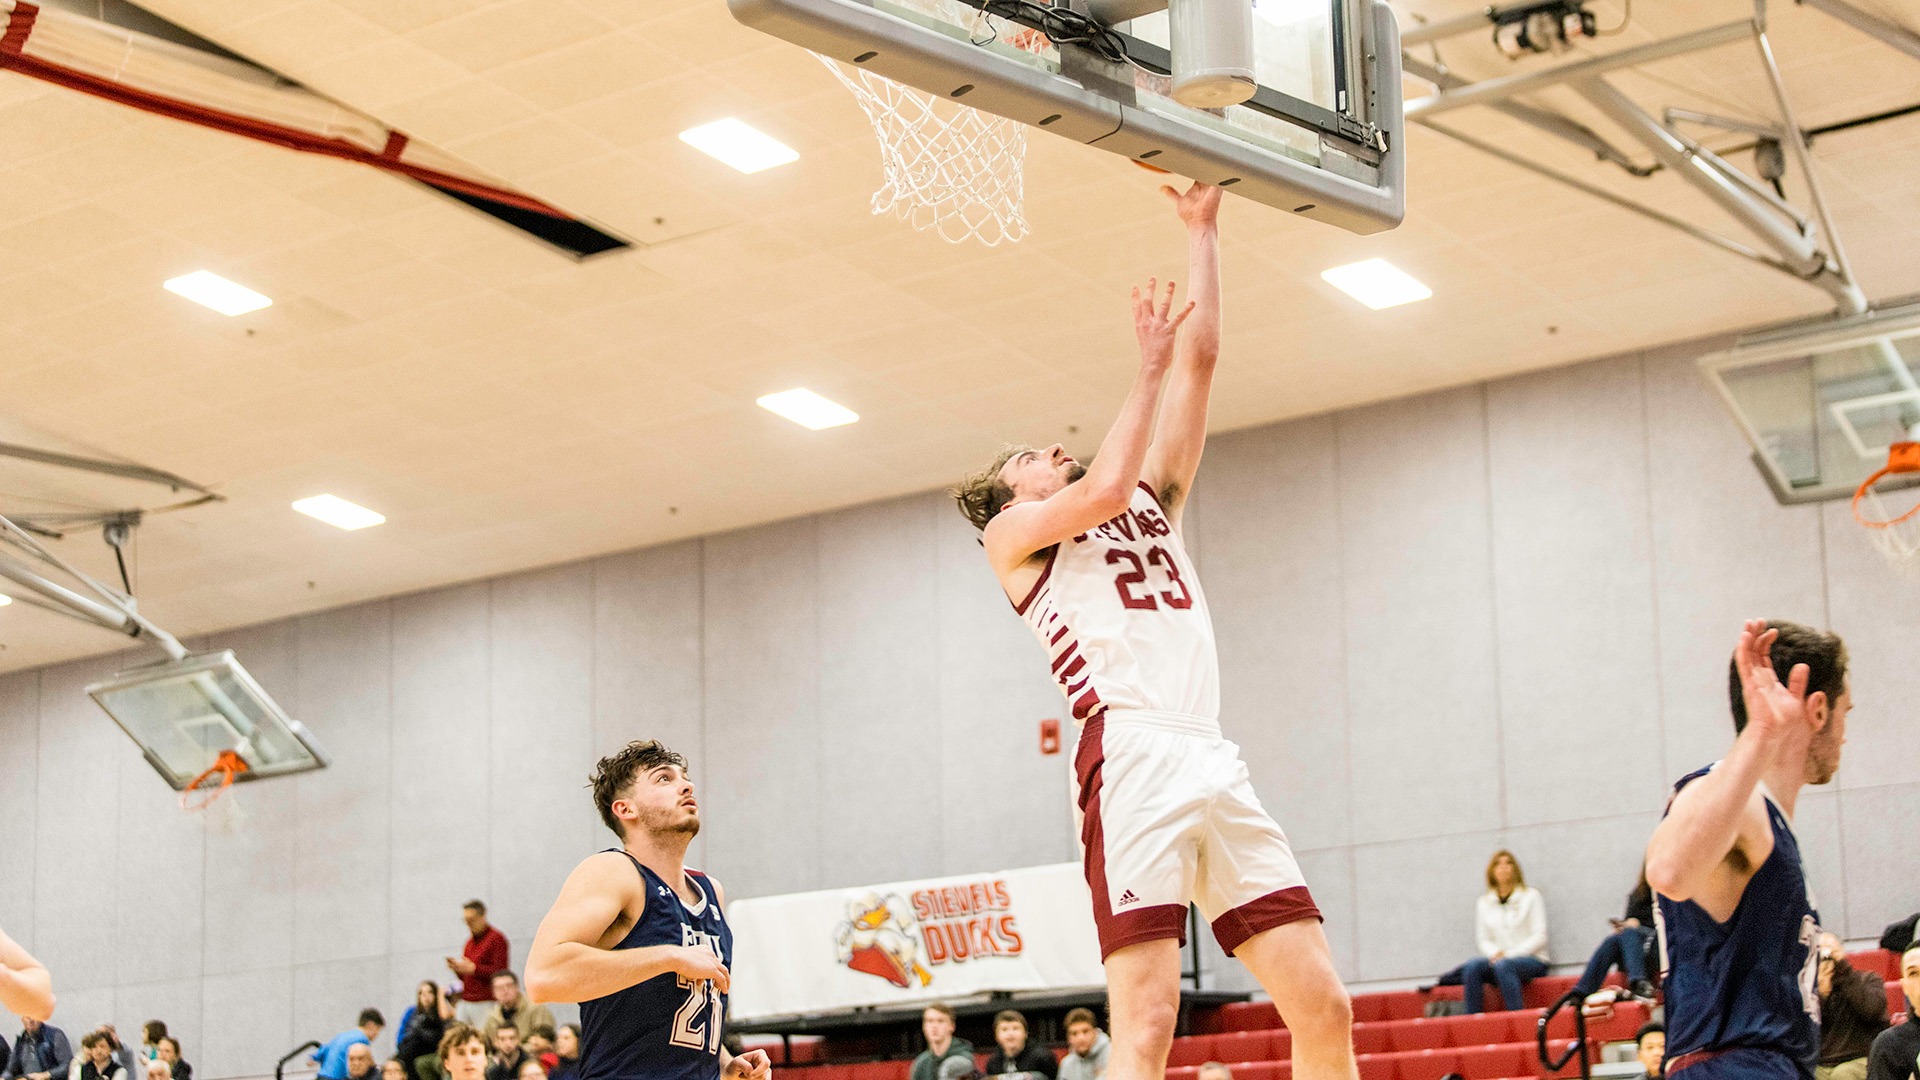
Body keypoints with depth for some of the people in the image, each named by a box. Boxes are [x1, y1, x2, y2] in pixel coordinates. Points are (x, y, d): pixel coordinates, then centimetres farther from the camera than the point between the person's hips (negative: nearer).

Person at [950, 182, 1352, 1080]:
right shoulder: (1014, 532, 16)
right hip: (1133, 756, -6)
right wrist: (1147, 370, 7)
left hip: (1215, 762, 6)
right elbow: (1103, 490, -4)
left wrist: (1201, 228, 23)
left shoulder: (1151, 506, 30)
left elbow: (1201, 357, 26)